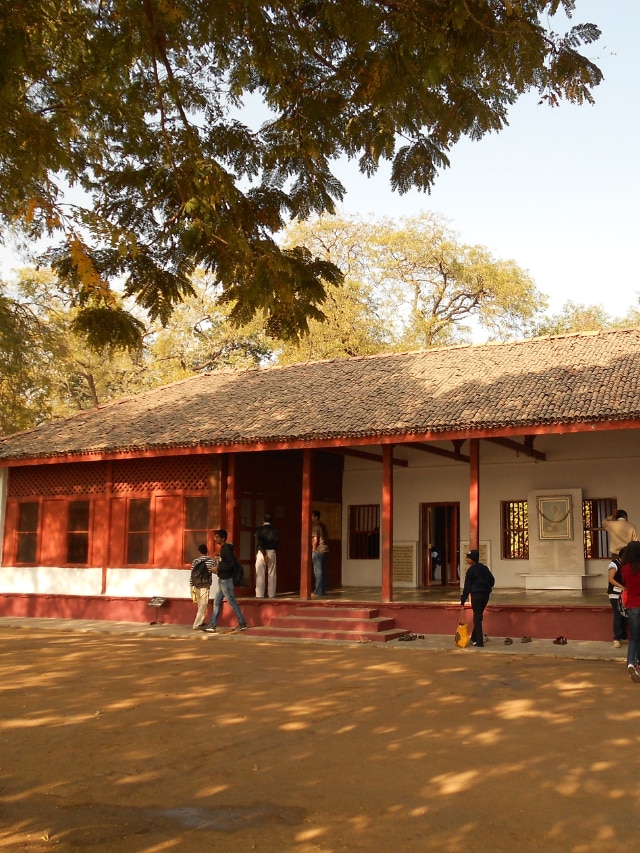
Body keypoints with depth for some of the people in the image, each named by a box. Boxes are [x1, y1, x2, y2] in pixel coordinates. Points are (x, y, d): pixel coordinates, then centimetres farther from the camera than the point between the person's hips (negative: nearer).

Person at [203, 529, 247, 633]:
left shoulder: (226, 549, -17)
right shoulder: (223, 549, 12)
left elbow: (232, 564, -25)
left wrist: (218, 568, -20)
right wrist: (219, 561, 12)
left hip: (226, 580, -10)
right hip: (222, 580, 10)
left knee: (232, 602, -3)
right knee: (217, 602, 10)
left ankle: (242, 623, 5)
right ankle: (212, 625, 13)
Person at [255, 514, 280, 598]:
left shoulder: (260, 529, -2)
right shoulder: (274, 529, 4)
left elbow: (259, 542, -12)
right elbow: (277, 540, -6)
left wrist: (264, 554, -13)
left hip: (261, 552, -2)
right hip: (271, 552, 2)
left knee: (260, 574, 2)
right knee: (271, 574, 8)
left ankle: (259, 594, -2)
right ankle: (272, 594, 7)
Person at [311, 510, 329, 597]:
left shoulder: (315, 526, -12)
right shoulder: (322, 525, 16)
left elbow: (315, 540, -17)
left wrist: (313, 550, -6)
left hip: (318, 551, -9)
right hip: (325, 550, 9)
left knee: (318, 571, -7)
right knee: (322, 571, 12)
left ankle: (318, 592, -7)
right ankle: (322, 590, 17)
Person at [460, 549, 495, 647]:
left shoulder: (471, 570, -8)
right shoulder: (485, 568, 11)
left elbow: (467, 586, -8)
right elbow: (492, 580, 16)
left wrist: (463, 600, -6)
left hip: (476, 594, -6)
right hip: (486, 594, 6)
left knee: (477, 617, -1)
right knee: (479, 616, 15)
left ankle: (479, 641, -2)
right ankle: (474, 638, 22)